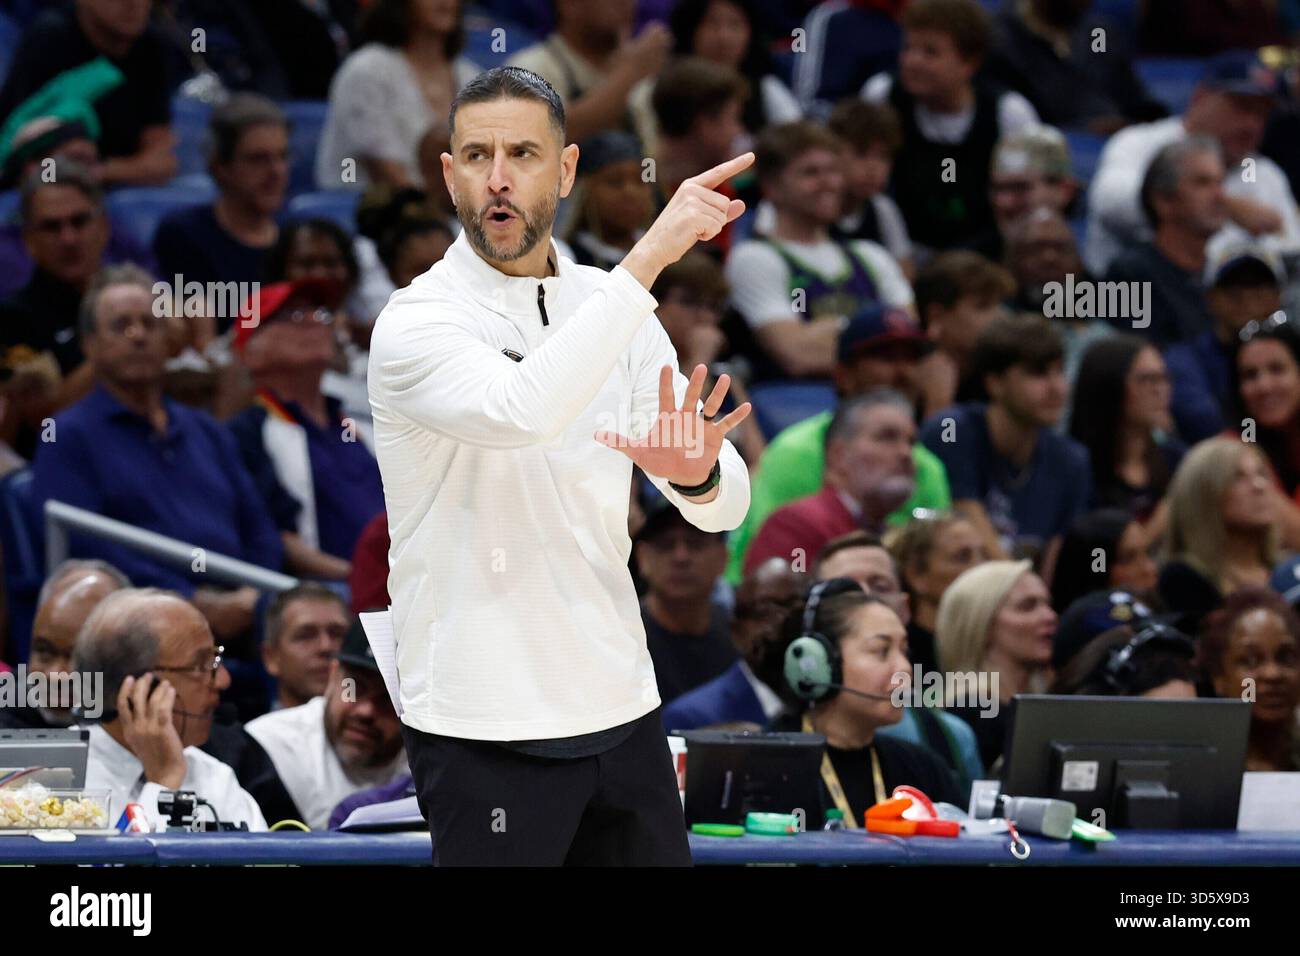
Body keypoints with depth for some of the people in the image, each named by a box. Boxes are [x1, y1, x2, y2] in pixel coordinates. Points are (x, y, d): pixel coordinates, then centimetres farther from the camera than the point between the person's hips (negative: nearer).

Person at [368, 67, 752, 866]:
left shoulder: (610, 307, 7)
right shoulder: (419, 321, -11)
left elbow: (726, 504, 2)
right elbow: (520, 411, -33)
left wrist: (697, 472, -22)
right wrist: (651, 254, -32)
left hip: (622, 710, 6)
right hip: (483, 730, -5)